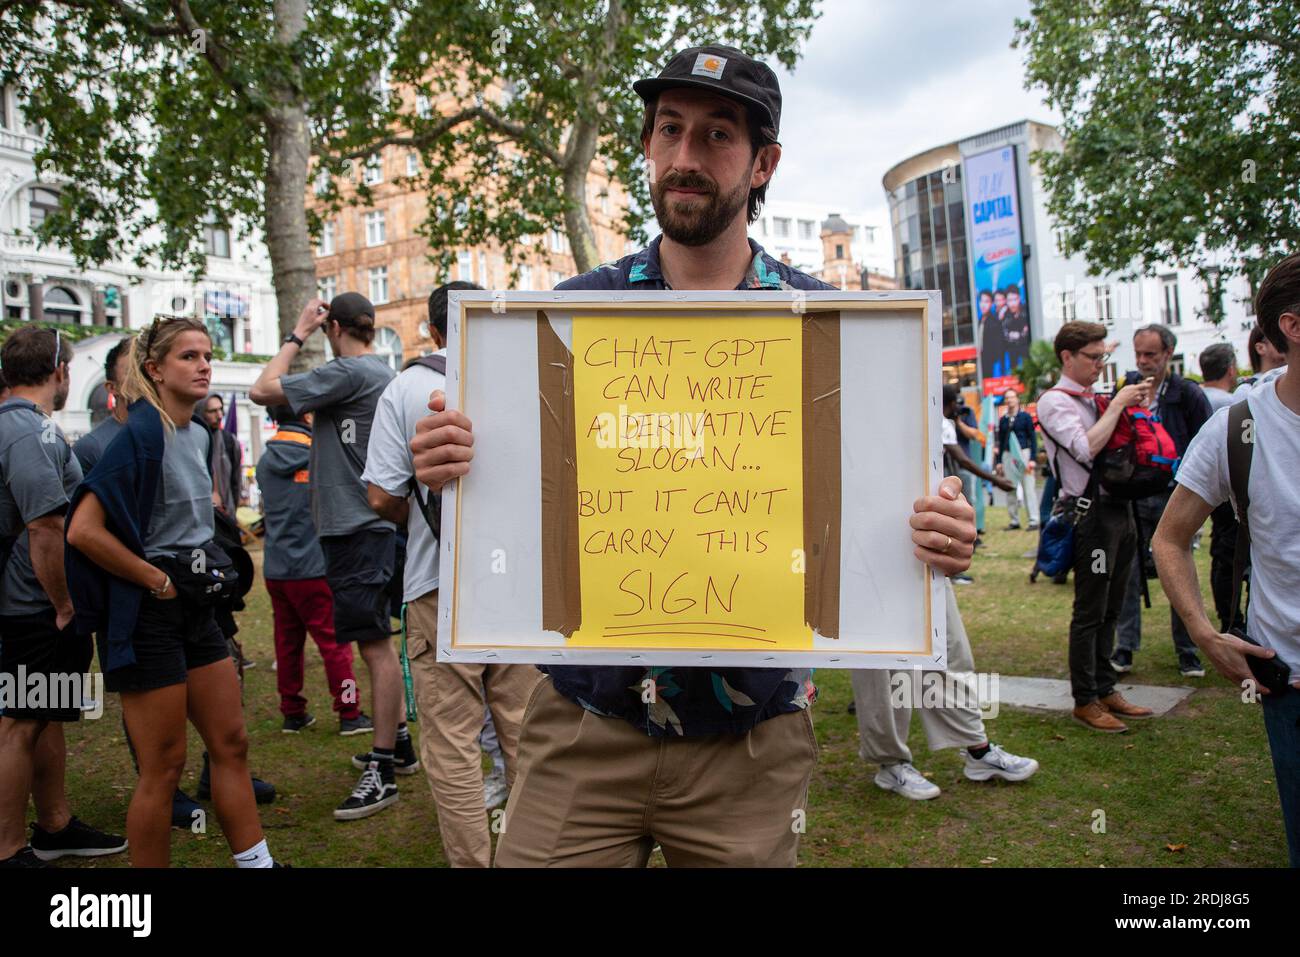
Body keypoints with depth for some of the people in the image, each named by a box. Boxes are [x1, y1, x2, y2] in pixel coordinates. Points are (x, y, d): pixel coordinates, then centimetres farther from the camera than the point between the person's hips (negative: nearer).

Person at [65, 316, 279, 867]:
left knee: (231, 744, 12)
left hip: (195, 603, 8)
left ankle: (256, 860, 23)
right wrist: (156, 580, -16)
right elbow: (84, 530, -23)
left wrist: (200, 569, 13)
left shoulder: (198, 435, 10)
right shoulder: (142, 434, -16)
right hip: (149, 610, -8)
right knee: (164, 765, 2)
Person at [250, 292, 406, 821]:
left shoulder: (349, 371, -14)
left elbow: (263, 390, -12)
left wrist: (296, 334, -4)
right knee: (375, 638, 18)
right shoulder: (383, 373, 15)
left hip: (355, 527, -10)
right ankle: (396, 738, 30)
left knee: (374, 643, -7)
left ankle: (382, 772, -2)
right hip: (368, 523, 10)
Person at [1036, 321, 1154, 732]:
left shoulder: (1095, 399, 15)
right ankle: (1085, 701, 7)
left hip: (1119, 508, 8)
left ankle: (1105, 690, 24)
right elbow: (1086, 448, -24)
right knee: (1090, 613, -3)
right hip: (1091, 513, -8)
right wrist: (1118, 404, -14)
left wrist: (1137, 407, 6)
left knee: (1109, 610, 14)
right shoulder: (1054, 401, -9)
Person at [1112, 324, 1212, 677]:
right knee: (1128, 574, 5)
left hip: (1172, 497, -2)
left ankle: (1187, 653, 17)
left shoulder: (1188, 394, -2)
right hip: (1132, 498, 2)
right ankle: (1125, 648, 13)